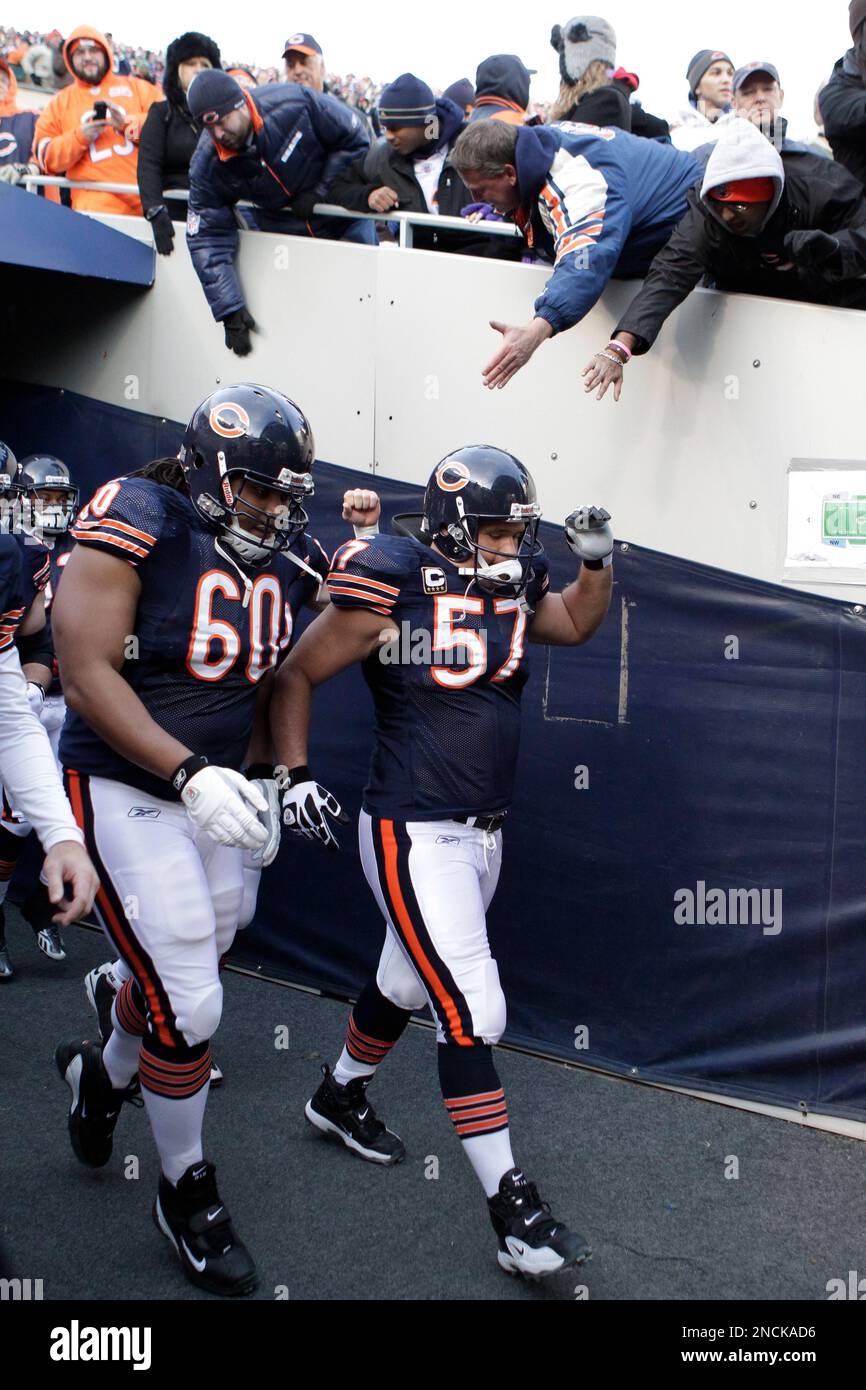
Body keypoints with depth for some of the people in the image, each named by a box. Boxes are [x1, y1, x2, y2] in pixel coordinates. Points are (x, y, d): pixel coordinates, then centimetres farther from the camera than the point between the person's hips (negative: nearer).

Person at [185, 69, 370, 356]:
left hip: (341, 221, -1)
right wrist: (230, 311, -23)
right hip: (278, 233, 1)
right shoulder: (206, 166, -19)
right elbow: (208, 240, -17)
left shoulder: (294, 103, -27)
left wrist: (319, 191, -20)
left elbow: (354, 140, -13)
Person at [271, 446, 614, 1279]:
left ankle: (340, 1097, 50)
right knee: (472, 1013, -9)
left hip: (482, 833, 8)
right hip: (413, 835, -8)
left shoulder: (511, 586, 5)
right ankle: (514, 1213, 0)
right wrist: (294, 775, -10)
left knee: (409, 980, 24)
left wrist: (596, 560, 8)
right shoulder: (393, 591, -15)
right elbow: (295, 677, -6)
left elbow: (577, 625, 25)